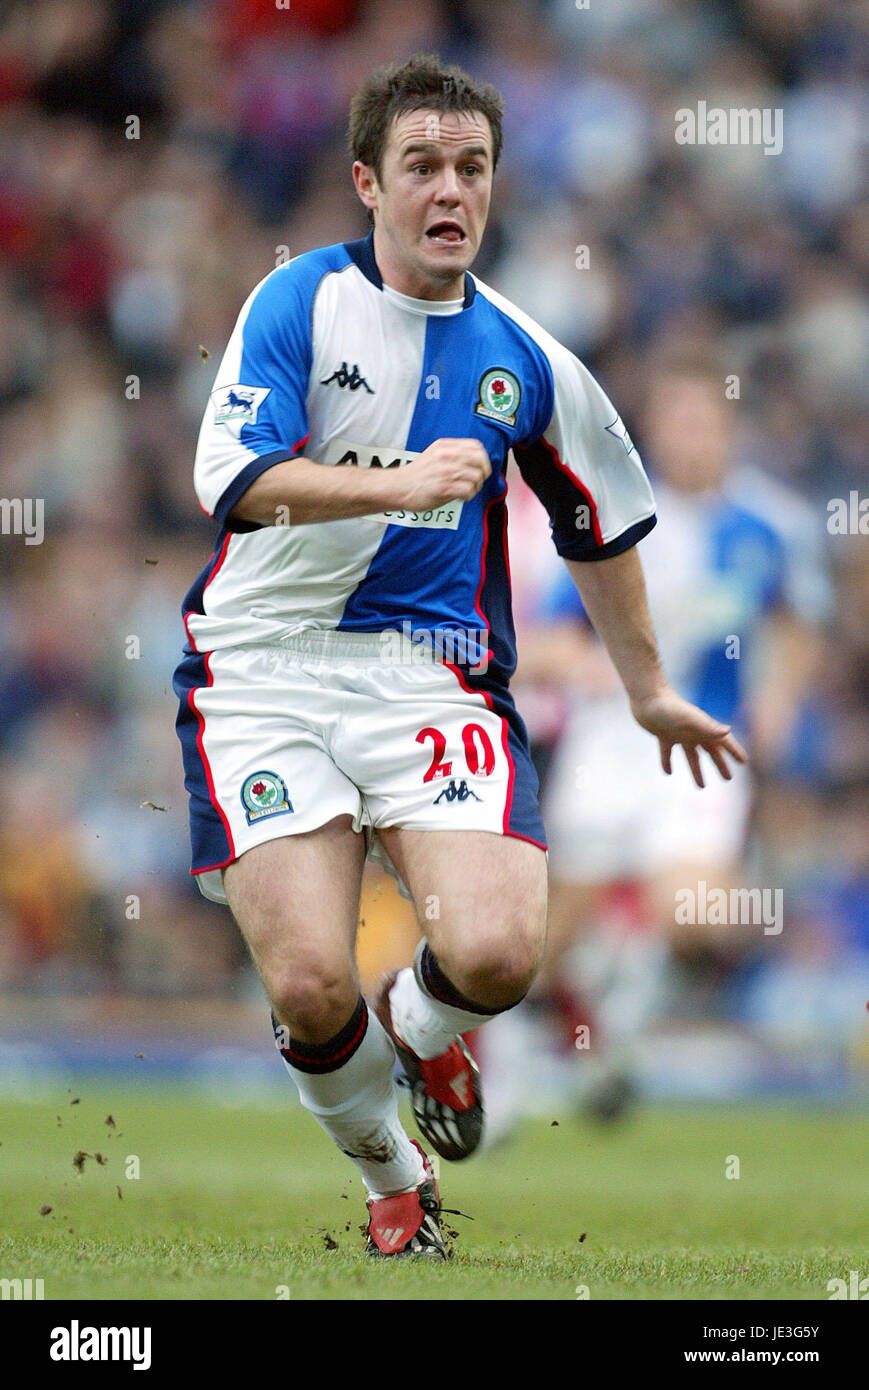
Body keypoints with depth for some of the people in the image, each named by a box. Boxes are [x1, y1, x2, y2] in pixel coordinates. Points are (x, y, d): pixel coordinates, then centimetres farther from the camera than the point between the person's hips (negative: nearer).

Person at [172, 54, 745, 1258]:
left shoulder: (524, 361, 7)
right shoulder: (301, 302, -4)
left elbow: (601, 526, 23)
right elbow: (230, 475, -18)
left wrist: (648, 690, 32)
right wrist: (403, 482, -29)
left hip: (433, 679, 2)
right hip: (266, 672, -2)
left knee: (496, 954, -22)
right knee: (311, 987, -16)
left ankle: (419, 1029, 17)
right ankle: (392, 1176, 16)